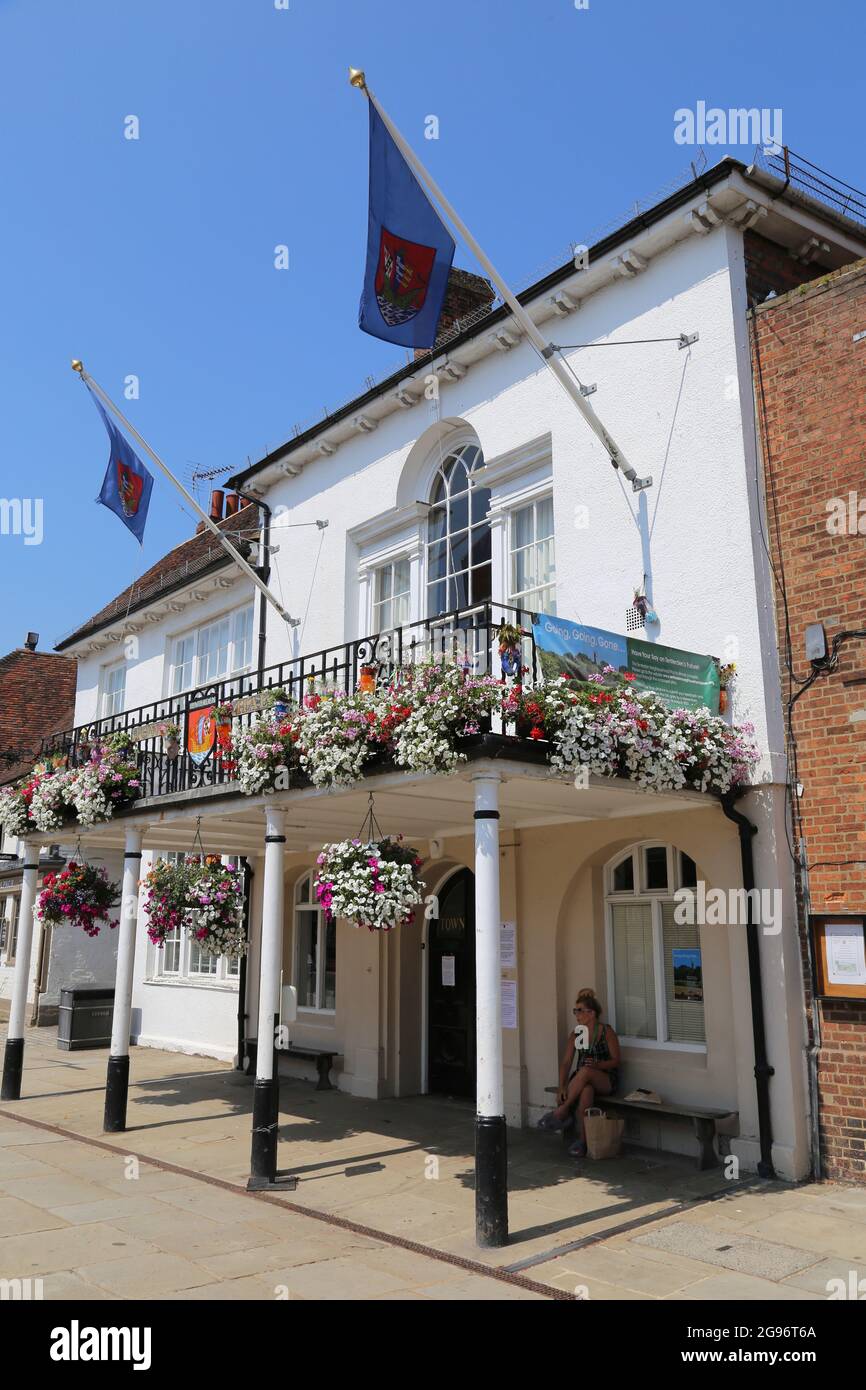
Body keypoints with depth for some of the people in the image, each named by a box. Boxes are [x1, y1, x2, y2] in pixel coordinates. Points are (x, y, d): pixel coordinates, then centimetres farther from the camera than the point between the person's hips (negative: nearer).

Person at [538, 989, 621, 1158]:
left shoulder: (606, 1031, -5)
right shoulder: (576, 1034, 7)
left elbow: (615, 1061, -2)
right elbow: (566, 1062, 2)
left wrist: (598, 1065, -22)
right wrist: (562, 1087, -13)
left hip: (606, 1080, -3)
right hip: (581, 1080, 3)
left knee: (585, 1071, -38)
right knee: (586, 1091, -36)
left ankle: (562, 1111, -30)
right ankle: (582, 1140, -31)